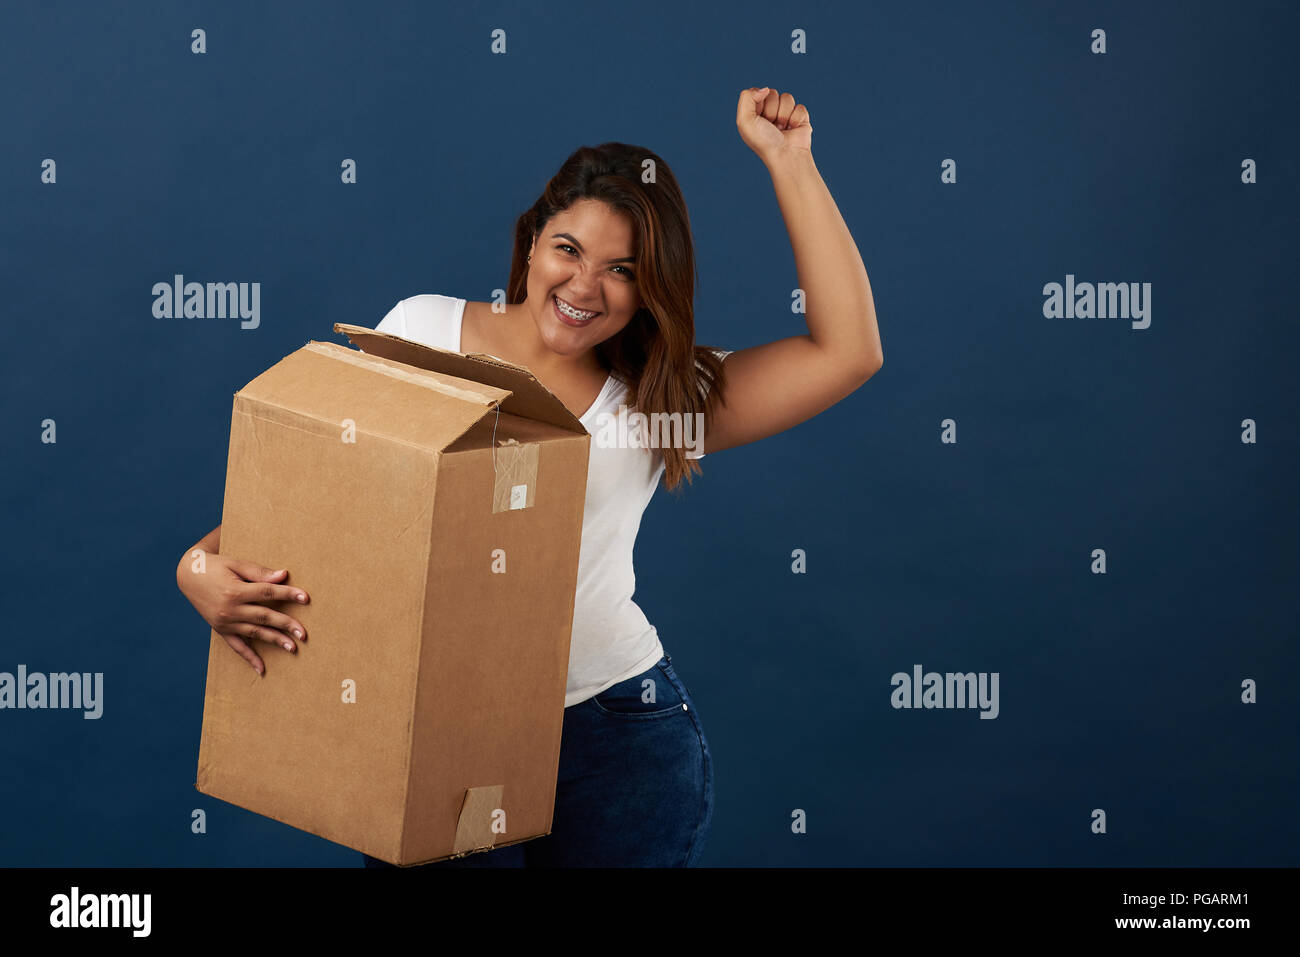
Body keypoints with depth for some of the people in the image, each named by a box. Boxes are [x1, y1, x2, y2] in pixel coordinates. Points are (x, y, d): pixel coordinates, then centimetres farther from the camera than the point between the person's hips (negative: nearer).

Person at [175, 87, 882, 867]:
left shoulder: (662, 399, 4)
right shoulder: (424, 331, 5)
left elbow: (848, 351, -4)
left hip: (616, 738, 0)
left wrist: (787, 159, -4)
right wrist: (207, 563, -16)